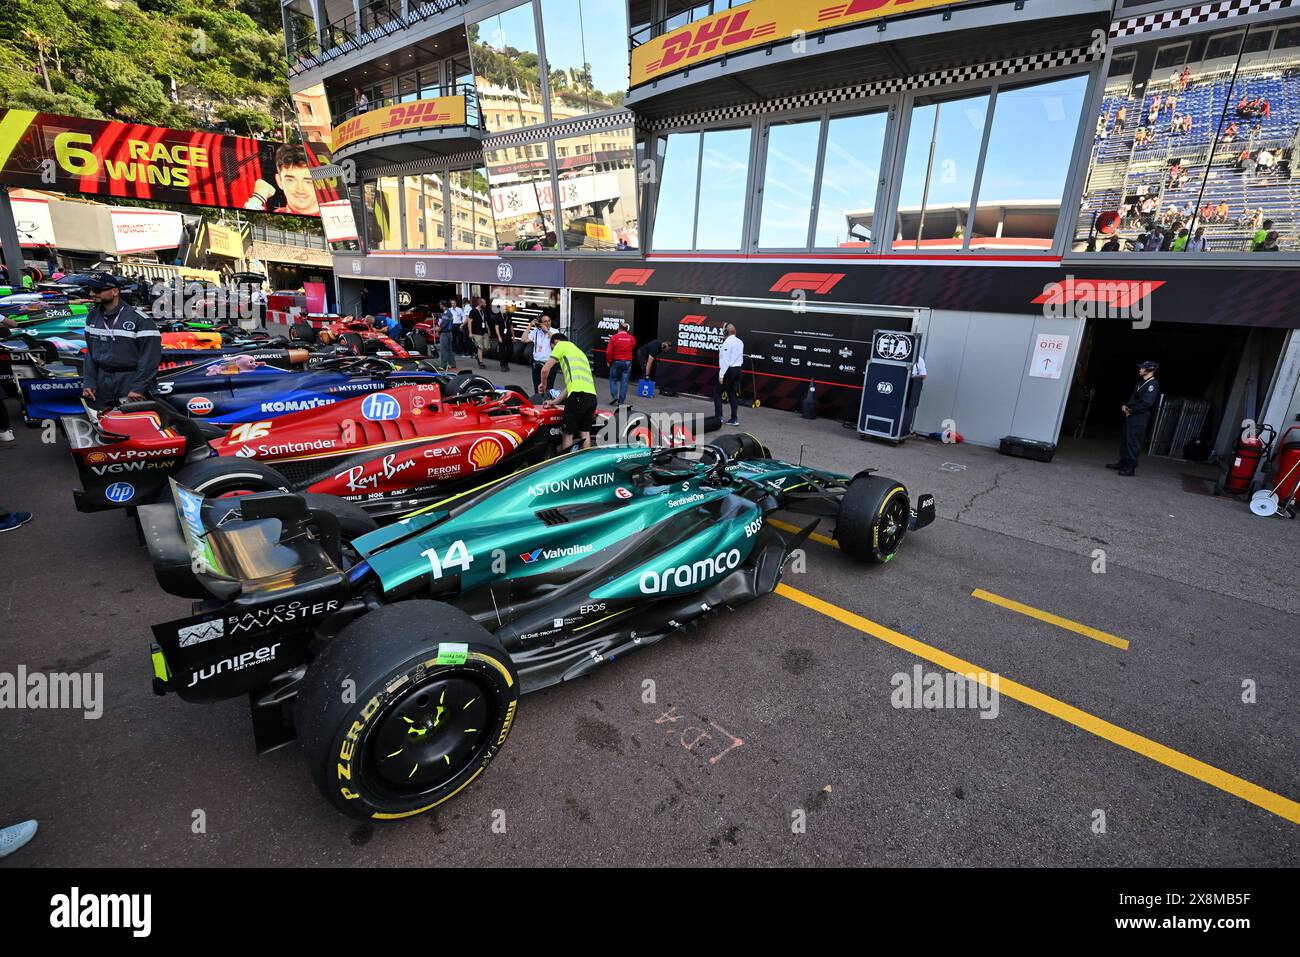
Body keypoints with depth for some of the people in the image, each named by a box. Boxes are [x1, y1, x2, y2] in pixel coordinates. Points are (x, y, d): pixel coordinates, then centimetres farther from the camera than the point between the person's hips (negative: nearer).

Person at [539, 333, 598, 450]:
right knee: (585, 433, 13)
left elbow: (545, 370, 6)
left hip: (578, 394, -7)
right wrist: (555, 401, 32)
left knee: (568, 434, 1)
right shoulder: (580, 352, 35)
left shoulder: (562, 345, 13)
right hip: (592, 395, 7)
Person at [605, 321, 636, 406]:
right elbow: (634, 350, 14)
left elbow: (608, 352, -10)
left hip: (616, 362, -2)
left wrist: (609, 361, 1)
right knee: (624, 382, 4)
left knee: (613, 380, 13)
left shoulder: (614, 337, -7)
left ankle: (614, 396, -2)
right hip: (628, 362, 2)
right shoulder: (631, 338, 1)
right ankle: (621, 401, 4)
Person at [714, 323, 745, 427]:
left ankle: (718, 417, 0)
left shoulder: (727, 342, -14)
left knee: (717, 392, 4)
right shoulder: (740, 342, 9)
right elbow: (741, 359, 11)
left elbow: (725, 360, -18)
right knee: (733, 394, 10)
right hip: (738, 370, 7)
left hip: (728, 370, -7)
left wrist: (721, 375, -17)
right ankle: (734, 419, 9)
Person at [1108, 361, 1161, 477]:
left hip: (1140, 417, -9)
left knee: (1133, 442, -8)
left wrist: (1131, 410, -13)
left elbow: (1146, 402, -19)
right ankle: (1123, 463, 22)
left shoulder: (1153, 384, -11)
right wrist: (1124, 405, 5)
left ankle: (1131, 467, -5)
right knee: (1125, 440, 13)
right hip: (1131, 415, 9)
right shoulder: (1141, 382, 18)